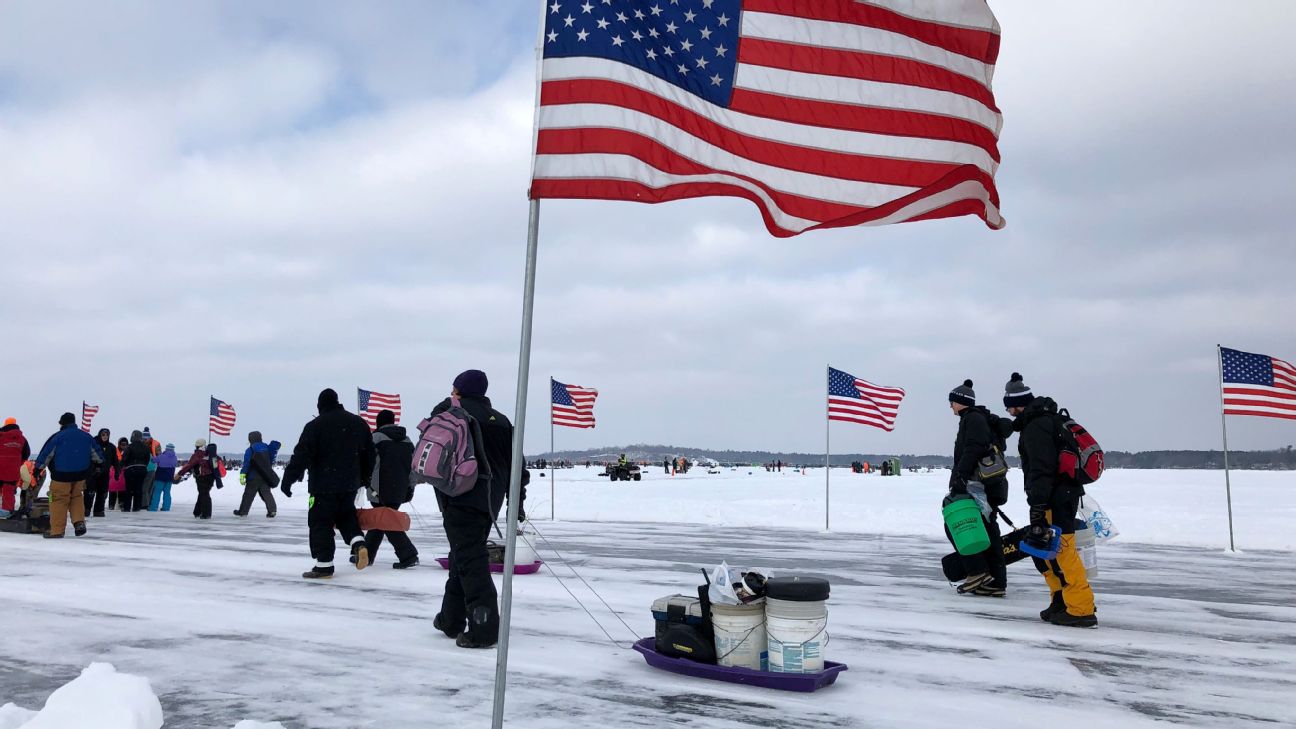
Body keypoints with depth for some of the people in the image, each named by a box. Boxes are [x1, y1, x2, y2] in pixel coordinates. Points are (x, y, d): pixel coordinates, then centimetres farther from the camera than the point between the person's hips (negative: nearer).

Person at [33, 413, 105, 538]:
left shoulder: (57, 437, -7)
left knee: (59, 500, 2)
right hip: (80, 474, 5)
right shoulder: (86, 436, 8)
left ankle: (57, 530, 3)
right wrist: (99, 461, 40)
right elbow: (97, 453, 20)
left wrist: (38, 468, 6)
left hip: (61, 474, -5)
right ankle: (79, 522, 5)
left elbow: (46, 454, -6)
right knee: (77, 496, 21)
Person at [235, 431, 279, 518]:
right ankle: (272, 510, -12)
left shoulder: (250, 450, -8)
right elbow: (271, 461, 12)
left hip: (253, 478, -4)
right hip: (265, 477, 4)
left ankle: (243, 511, 18)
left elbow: (246, 464, -14)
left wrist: (242, 474, -13)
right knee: (266, 493, 1)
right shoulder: (267, 448, 7)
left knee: (248, 494, 8)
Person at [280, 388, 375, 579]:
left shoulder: (316, 425, -10)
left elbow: (301, 455, -15)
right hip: (350, 484, 5)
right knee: (346, 513, 24)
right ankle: (358, 543, 1)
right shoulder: (359, 423, 7)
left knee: (321, 522, 3)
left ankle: (324, 565, 4)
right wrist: (366, 478, 27)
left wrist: (288, 479, -9)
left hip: (324, 485, -5)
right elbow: (369, 454, 15)